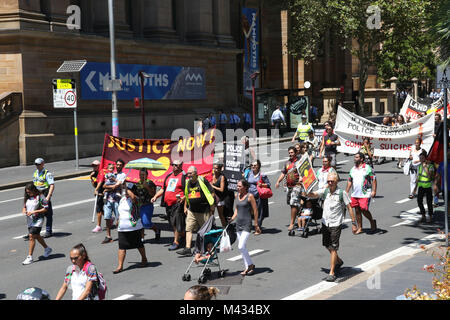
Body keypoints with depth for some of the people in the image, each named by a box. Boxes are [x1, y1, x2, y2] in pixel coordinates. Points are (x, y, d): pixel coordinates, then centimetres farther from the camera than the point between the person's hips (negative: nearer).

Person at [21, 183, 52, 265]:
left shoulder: (40, 197, -12)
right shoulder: (27, 197, 8)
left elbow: (46, 208, -14)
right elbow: (24, 206, 19)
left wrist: (33, 212, -19)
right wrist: (24, 210, -6)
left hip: (38, 220, -7)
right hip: (29, 220, 7)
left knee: (31, 236, -14)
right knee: (37, 236, 19)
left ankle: (30, 257, -10)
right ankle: (47, 249, 43)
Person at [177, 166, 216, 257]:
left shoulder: (202, 181, -10)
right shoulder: (187, 183, 9)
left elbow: (211, 193, -8)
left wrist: (212, 206, -9)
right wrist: (185, 207, 20)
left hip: (204, 211, -5)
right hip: (192, 211, 5)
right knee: (188, 229, -5)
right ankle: (187, 249, -8)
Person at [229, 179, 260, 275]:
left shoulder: (250, 196, -9)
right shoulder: (237, 195, 10)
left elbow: (255, 210, -6)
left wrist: (256, 225, -6)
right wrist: (232, 218, 5)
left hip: (247, 224, -7)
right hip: (238, 224, 7)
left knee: (241, 246, -15)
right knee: (243, 247, 9)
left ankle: (250, 265, 2)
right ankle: (248, 267, 17)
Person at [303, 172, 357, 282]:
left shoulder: (342, 193, -8)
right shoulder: (324, 191, 2)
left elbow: (349, 208, -4)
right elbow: (314, 194, -12)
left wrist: (353, 223, -5)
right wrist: (306, 194, -34)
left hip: (336, 224, -5)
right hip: (325, 222, 5)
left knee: (333, 248, -7)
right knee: (327, 246, 19)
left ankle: (332, 273, -4)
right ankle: (338, 261, 46)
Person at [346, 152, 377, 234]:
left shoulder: (367, 168, -4)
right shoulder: (353, 169, 14)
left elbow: (374, 180, -6)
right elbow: (349, 181, 20)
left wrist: (374, 191, -15)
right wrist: (346, 192, 15)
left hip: (365, 194, -6)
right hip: (355, 194, 6)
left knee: (364, 210, -11)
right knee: (357, 211, 7)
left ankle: (372, 221, 15)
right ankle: (359, 228, 17)